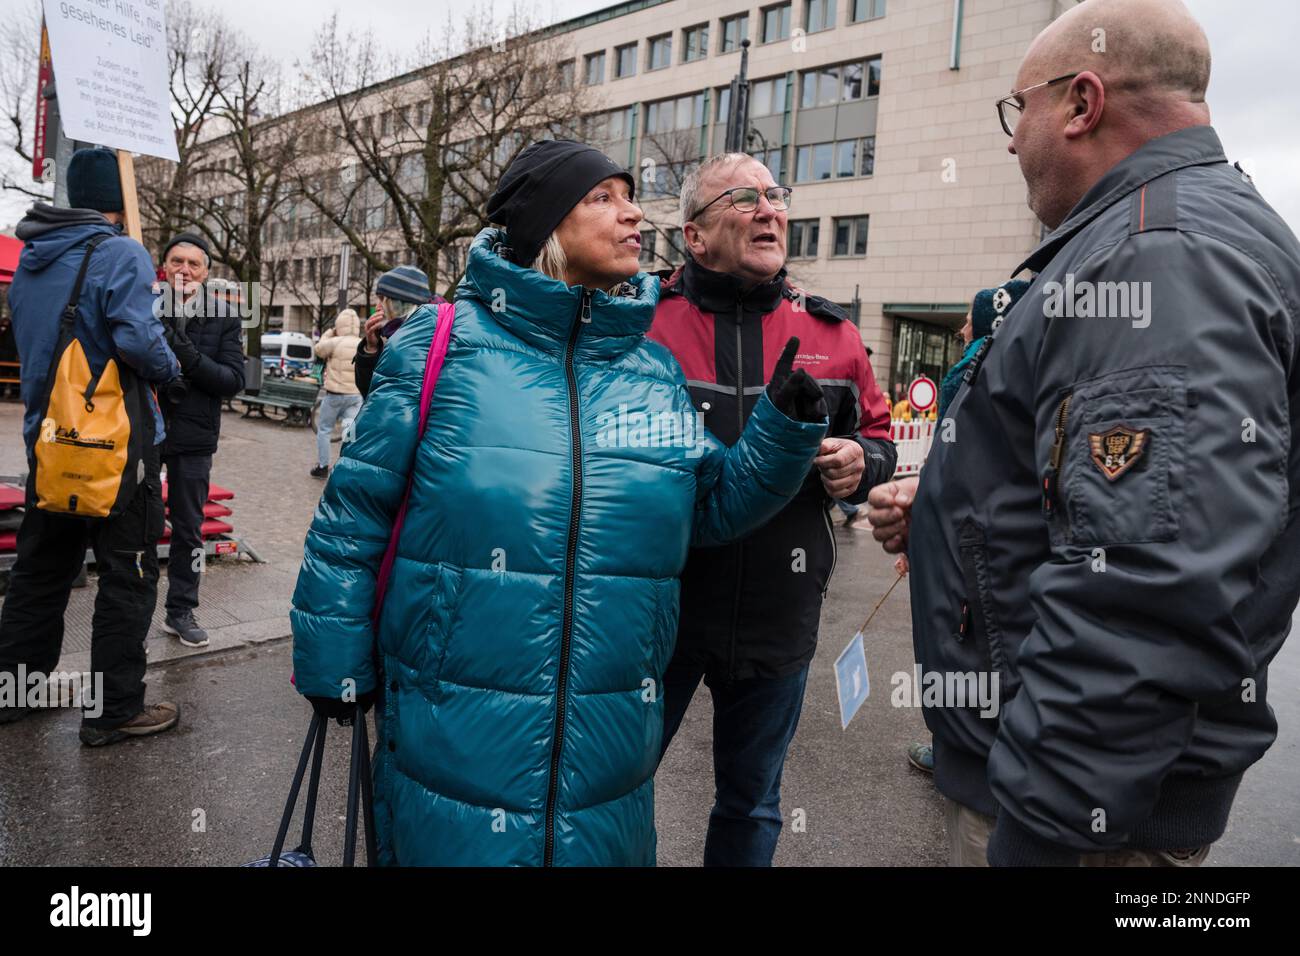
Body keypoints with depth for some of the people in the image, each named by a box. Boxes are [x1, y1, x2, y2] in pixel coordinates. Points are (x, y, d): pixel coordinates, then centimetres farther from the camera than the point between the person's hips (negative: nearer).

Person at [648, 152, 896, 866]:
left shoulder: (831, 332, 4)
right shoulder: (640, 320, -6)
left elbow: (877, 439, 13)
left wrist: (860, 463, -9)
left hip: (779, 616, 3)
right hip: (654, 605, -2)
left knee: (751, 805, 22)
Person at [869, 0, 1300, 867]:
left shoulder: (1164, 251, -23)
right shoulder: (1169, 239, 13)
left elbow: (1152, 587, -33)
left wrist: (1037, 829, -27)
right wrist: (945, 514, 11)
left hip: (1087, 797, -10)